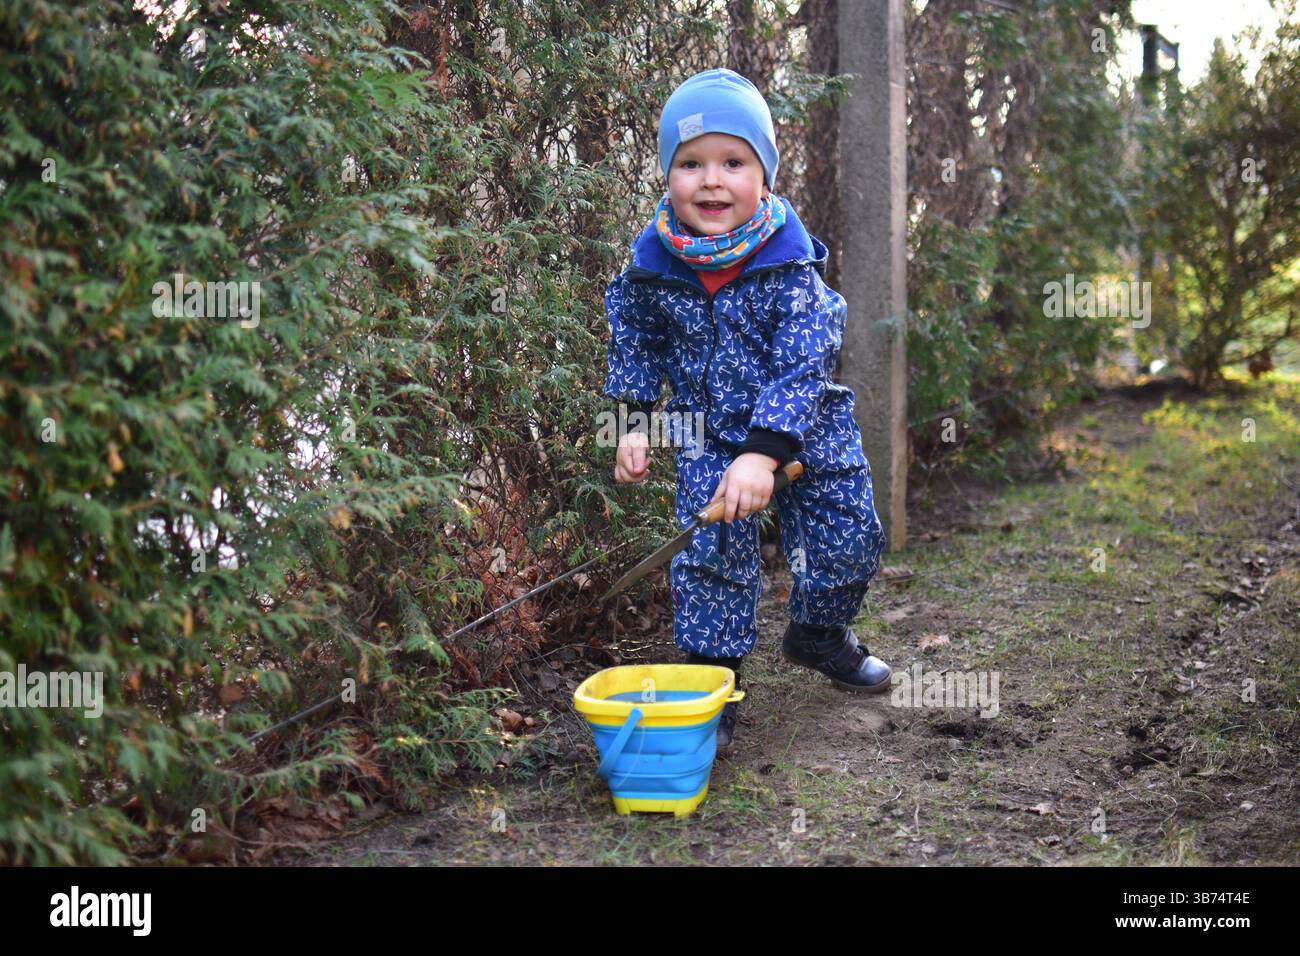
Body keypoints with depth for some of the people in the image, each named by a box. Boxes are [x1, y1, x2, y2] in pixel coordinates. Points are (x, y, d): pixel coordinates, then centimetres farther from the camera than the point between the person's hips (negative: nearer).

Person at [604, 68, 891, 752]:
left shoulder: (790, 263, -24)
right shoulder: (652, 265, -14)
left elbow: (804, 366, -28)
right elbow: (634, 341, 6)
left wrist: (765, 452, -37)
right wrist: (631, 421, 1)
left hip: (804, 427, 0)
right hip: (707, 433, 0)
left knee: (847, 536, 10)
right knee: (710, 552, -7)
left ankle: (819, 633, 40)